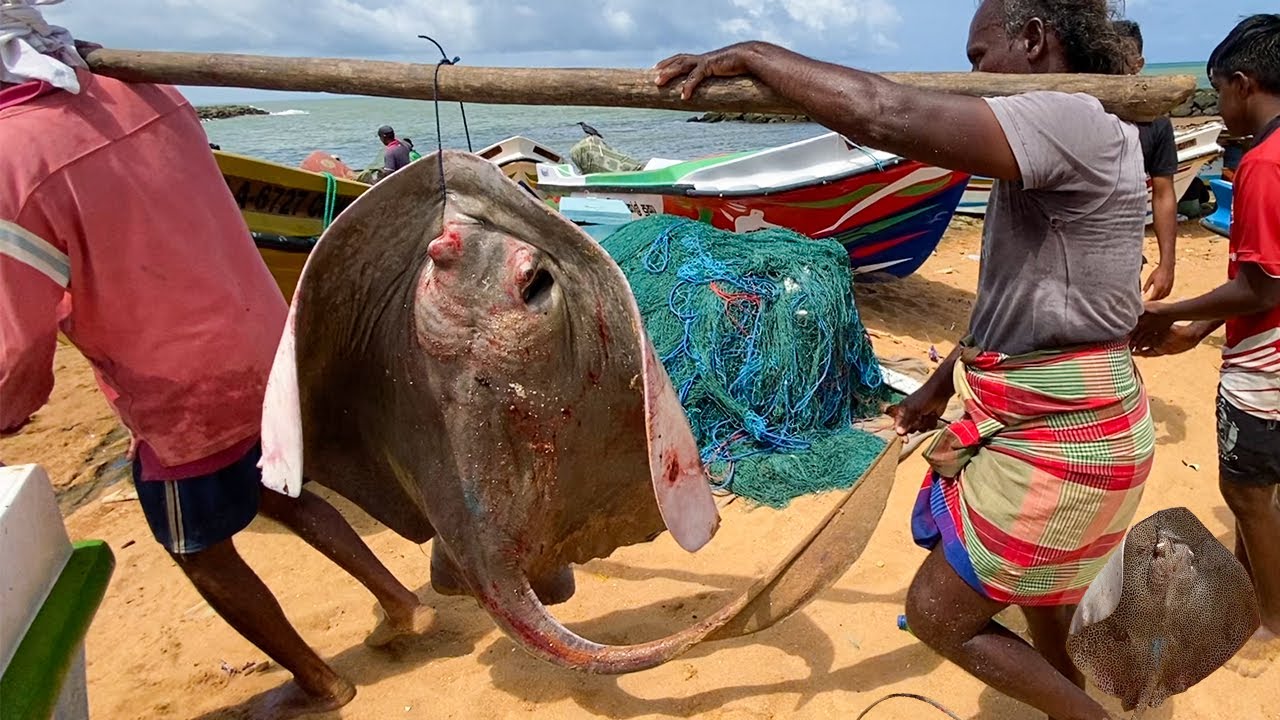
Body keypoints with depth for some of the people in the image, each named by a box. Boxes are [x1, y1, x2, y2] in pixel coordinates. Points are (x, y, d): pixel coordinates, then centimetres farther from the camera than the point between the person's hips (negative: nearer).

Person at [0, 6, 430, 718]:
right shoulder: (145, 91, -3)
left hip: (186, 399, -6)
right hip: (267, 354, 6)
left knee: (204, 554, 18)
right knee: (280, 492, 29)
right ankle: (401, 601, 35)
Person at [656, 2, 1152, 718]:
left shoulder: (1073, 120, -21)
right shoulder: (1069, 136, 12)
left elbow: (886, 116, -35)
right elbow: (1017, 300, 17)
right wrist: (939, 388, 21)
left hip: (1056, 438, -10)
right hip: (1063, 421, 10)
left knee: (937, 613, 4)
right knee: (1043, 611, 27)